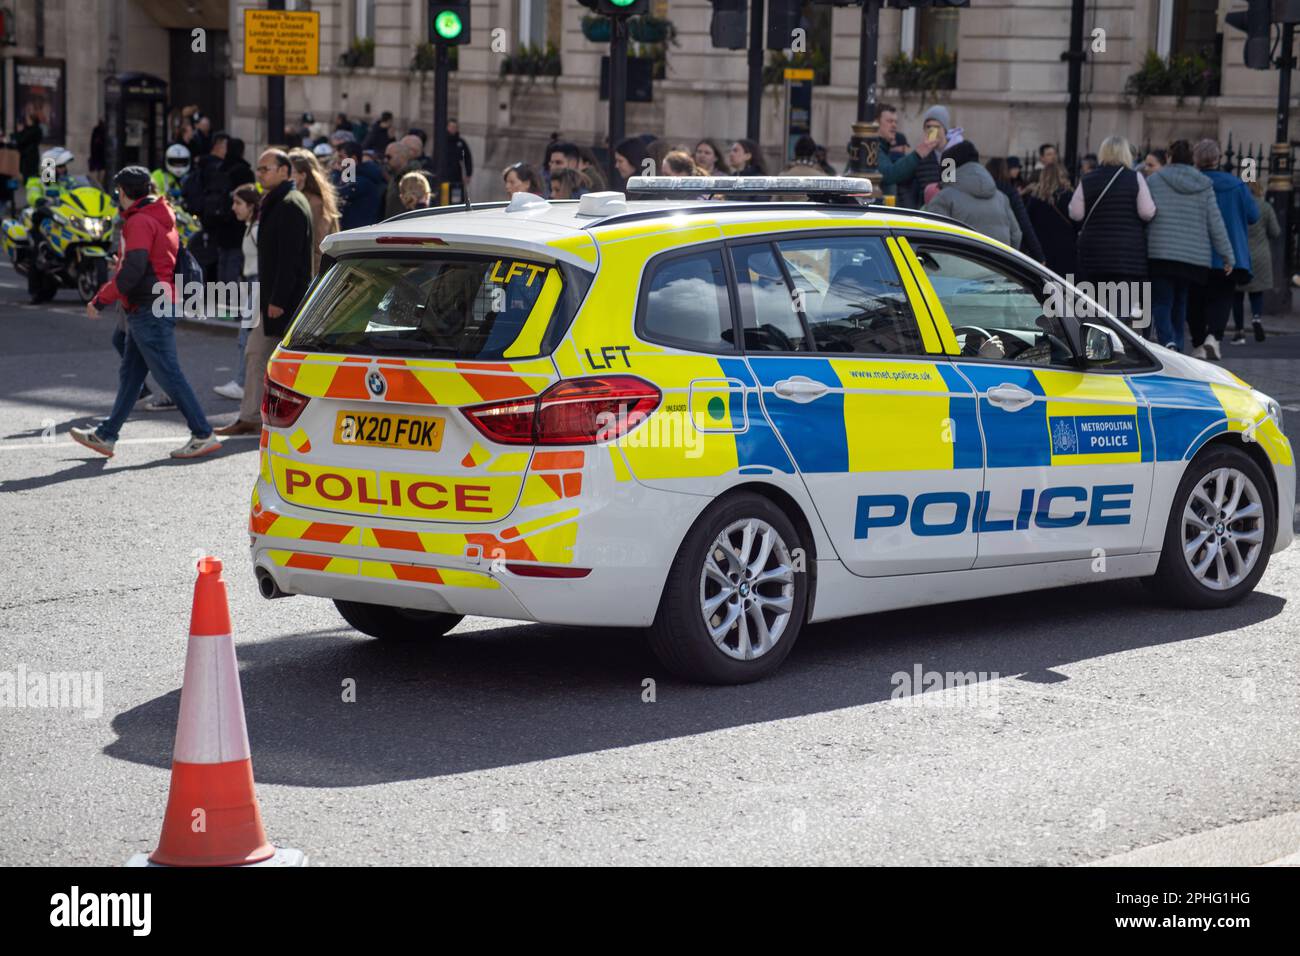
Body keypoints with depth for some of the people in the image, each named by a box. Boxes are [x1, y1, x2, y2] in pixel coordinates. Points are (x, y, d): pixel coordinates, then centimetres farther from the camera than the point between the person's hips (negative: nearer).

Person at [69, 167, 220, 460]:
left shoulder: (139, 221, -13)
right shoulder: (161, 219, 17)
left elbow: (133, 270, -22)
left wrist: (101, 300, -15)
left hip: (148, 311, -10)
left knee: (169, 375, -8)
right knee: (129, 376, 14)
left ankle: (204, 435, -8)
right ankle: (105, 436, 20)